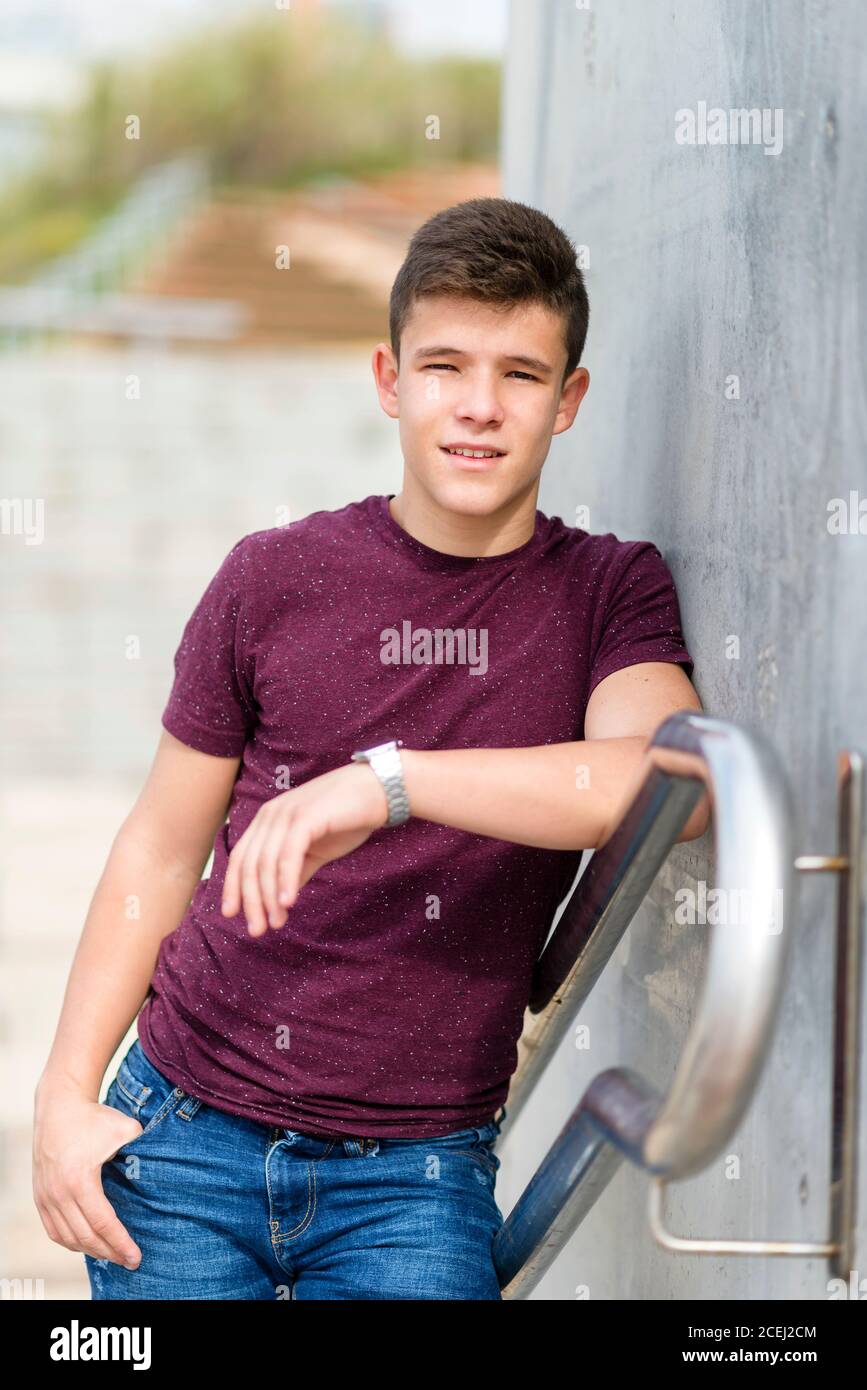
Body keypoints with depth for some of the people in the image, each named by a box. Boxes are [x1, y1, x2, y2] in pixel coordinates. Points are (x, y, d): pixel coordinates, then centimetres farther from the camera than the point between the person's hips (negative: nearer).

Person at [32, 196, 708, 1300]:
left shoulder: (612, 591, -1)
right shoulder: (275, 578, 1)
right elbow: (161, 850, 7)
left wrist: (392, 781, -30)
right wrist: (66, 1093, 1)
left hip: (416, 1171, -1)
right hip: (187, 1138, 1)